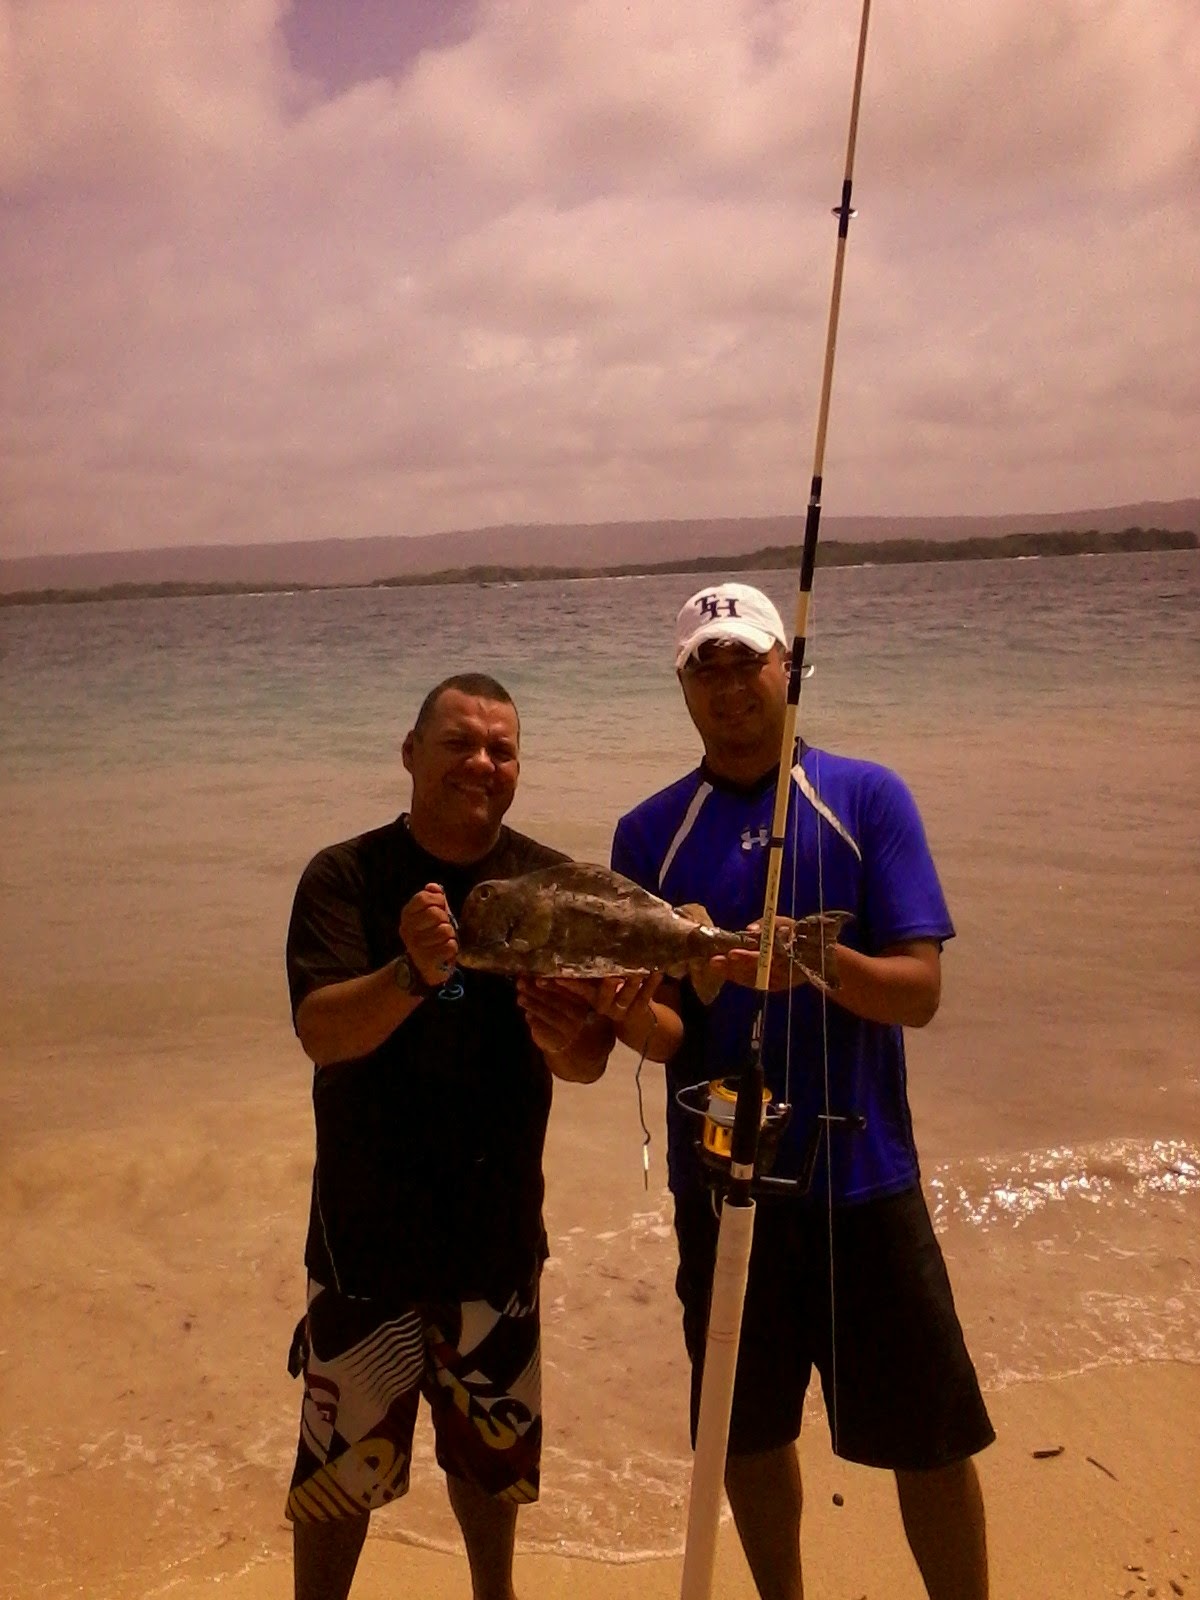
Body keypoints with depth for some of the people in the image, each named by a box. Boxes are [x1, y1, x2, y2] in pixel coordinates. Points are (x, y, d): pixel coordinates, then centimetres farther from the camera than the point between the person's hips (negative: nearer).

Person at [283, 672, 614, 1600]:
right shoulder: (346, 878, -11)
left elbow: (591, 1064, -8)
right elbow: (319, 1031, -23)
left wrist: (568, 1042, -32)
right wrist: (414, 974, -41)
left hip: (498, 1231, 3)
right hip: (367, 1234, -2)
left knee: (492, 1450, 21)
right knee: (343, 1458, 8)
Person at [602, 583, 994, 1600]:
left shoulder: (867, 798, -4)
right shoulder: (650, 833, 1)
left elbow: (919, 991, -10)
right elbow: (669, 1033, -2)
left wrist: (821, 960, -29)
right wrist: (630, 1012, -25)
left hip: (862, 1173, -2)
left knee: (931, 1435, 8)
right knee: (751, 1429, 17)